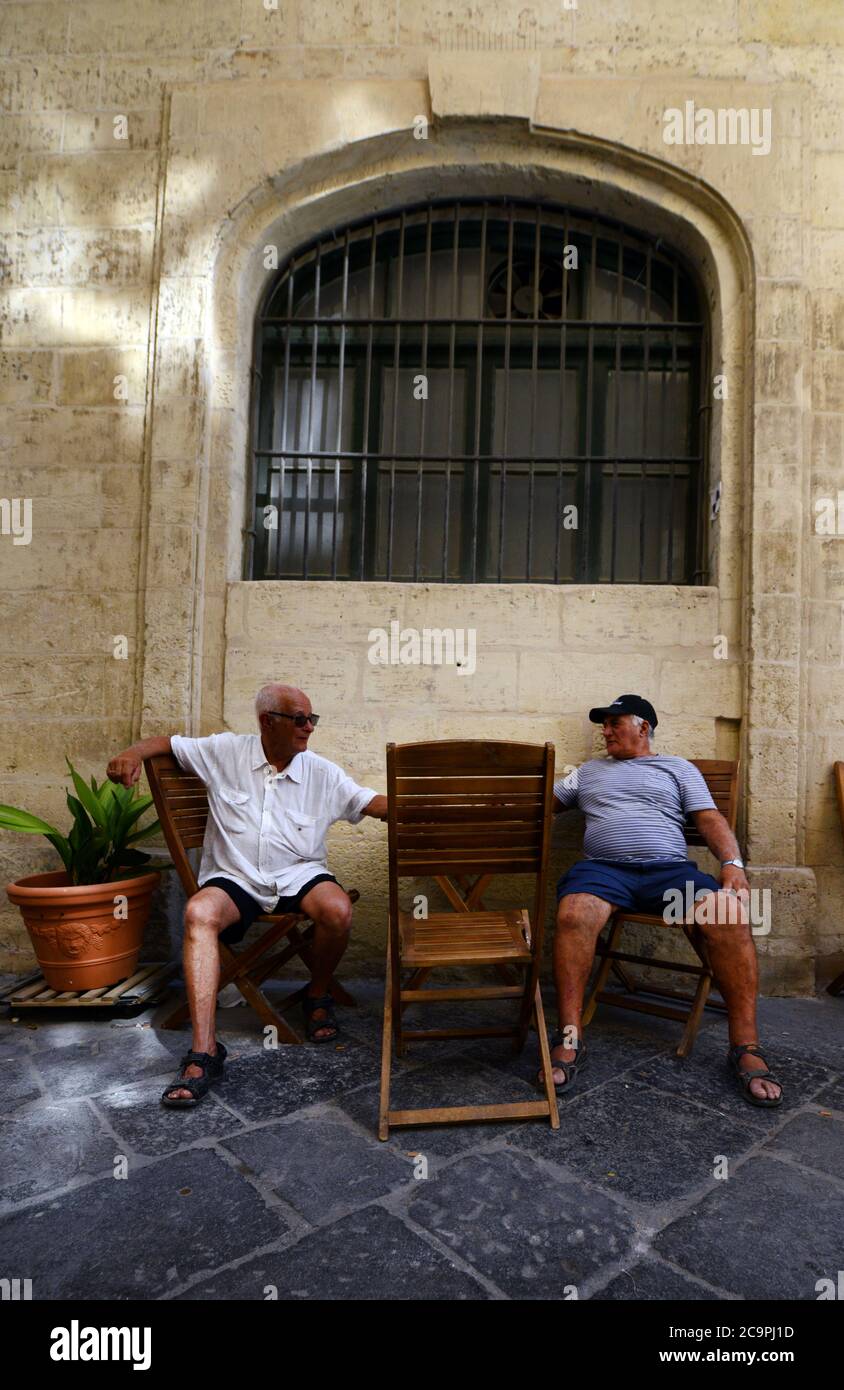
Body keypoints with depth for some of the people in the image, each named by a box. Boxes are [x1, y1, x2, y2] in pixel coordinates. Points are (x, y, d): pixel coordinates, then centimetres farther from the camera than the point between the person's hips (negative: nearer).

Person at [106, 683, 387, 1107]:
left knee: (338, 910, -30)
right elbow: (169, 742, 11)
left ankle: (317, 996, 3)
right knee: (199, 913, -33)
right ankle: (203, 1052, -32)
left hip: (298, 875, 1)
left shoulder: (322, 773, 4)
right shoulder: (225, 752, 3)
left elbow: (375, 803, 2)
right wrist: (134, 753, -11)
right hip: (235, 878, 0)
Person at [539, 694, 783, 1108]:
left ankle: (745, 1046, -16)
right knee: (573, 915, -34)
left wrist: (732, 863, -8)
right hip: (604, 868, 1)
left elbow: (710, 820, 10)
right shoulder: (589, 771, 27)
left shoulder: (679, 768, 21)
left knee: (730, 919, -29)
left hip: (670, 869, 0)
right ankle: (569, 1040, -26)